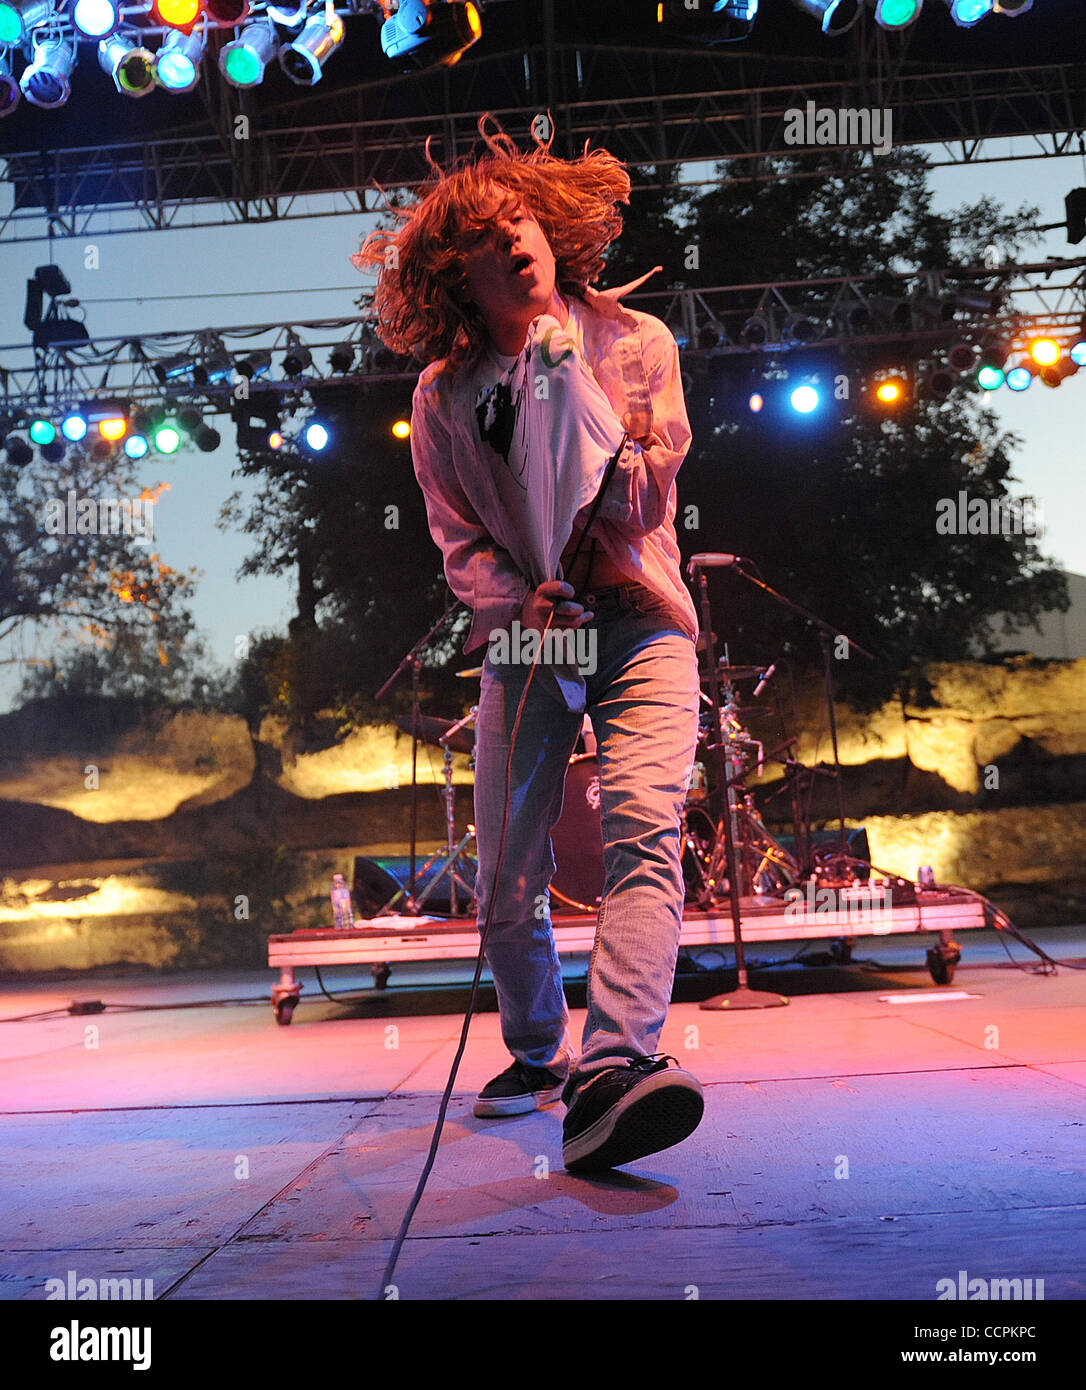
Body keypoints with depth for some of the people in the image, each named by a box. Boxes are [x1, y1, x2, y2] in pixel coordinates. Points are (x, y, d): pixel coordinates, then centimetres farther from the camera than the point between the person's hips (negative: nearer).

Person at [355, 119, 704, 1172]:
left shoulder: (636, 343, 2)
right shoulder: (445, 394, 4)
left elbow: (640, 502, -10)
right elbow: (460, 541, 4)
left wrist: (566, 365, -16)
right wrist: (522, 608, -15)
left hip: (637, 622, -1)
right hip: (524, 634, 2)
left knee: (645, 828, -24)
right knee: (506, 881, 1)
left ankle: (611, 1074, -30)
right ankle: (538, 1053, 27)